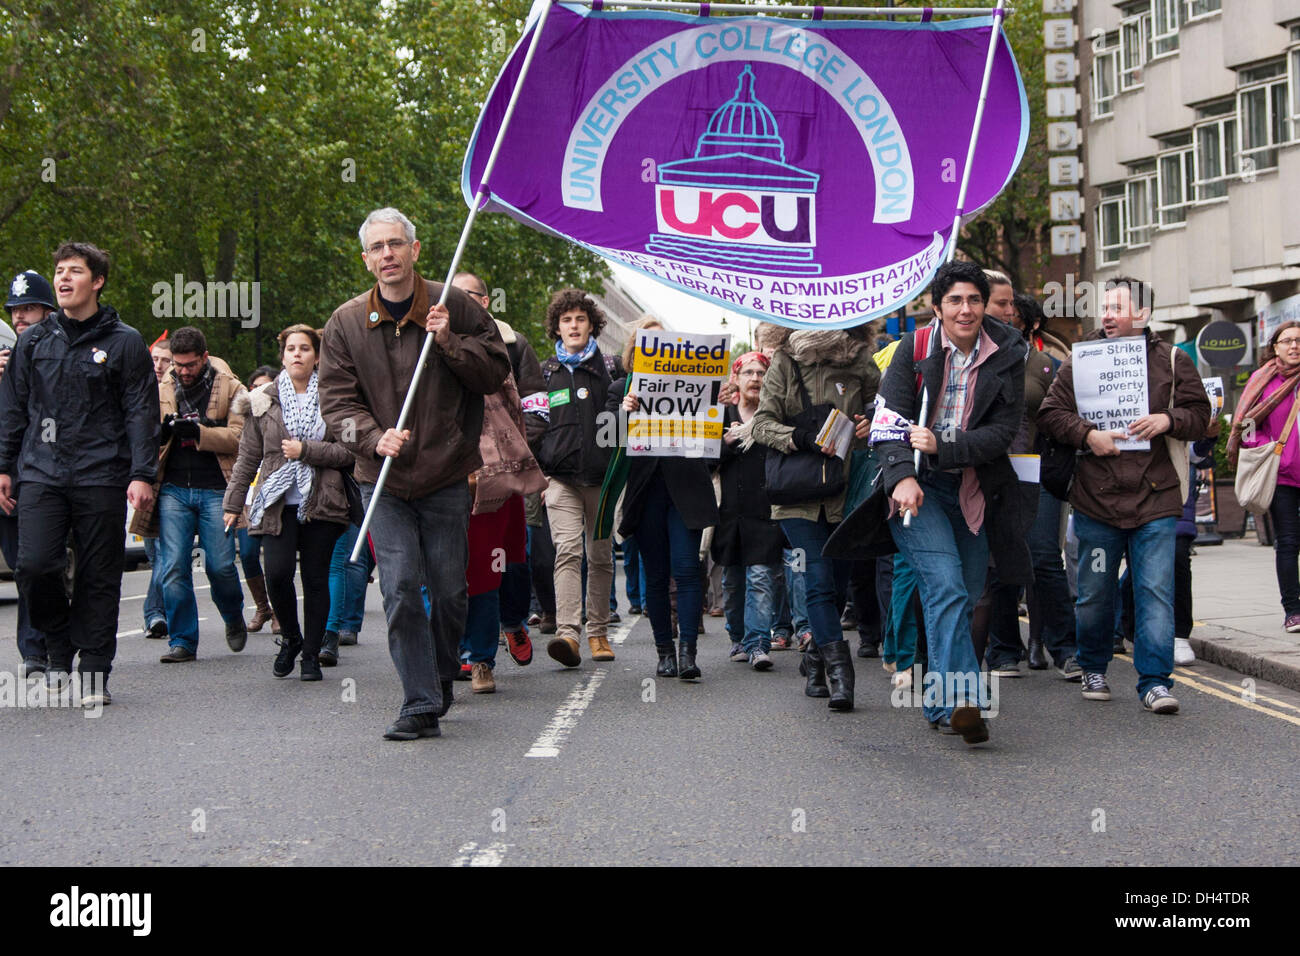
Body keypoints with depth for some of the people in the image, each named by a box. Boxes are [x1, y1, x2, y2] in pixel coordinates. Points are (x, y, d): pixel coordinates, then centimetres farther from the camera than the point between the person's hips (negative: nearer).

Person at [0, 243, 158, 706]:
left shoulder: (124, 341, 3)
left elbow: (142, 412, 1)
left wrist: (142, 474, -7)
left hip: (101, 477, -2)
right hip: (41, 474, 2)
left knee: (99, 577, 1)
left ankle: (94, 672, 10)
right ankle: (59, 651, 13)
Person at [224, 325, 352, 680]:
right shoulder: (263, 400, 9)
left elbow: (348, 451, -2)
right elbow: (248, 457, 14)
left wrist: (305, 450, -11)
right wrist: (233, 503, 13)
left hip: (320, 502, -1)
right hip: (278, 503, 1)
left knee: (315, 578, 1)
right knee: (277, 572, -13)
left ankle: (311, 655, 14)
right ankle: (290, 638, 13)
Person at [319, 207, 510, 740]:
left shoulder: (454, 307, 1)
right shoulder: (346, 324, 4)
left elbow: (495, 372, 2)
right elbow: (337, 400, 2)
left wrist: (450, 342, -14)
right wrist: (373, 437, -17)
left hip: (446, 477, 0)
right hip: (383, 481, 0)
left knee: (448, 590, 5)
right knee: (400, 590, -10)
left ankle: (440, 683, 28)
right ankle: (421, 704, -6)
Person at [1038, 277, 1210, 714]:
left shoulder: (1171, 361, 8)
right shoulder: (1080, 360, 8)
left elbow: (1200, 415, 10)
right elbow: (1050, 413, 5)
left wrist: (1167, 420, -10)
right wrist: (1087, 434, -11)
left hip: (1155, 500, -1)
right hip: (1096, 498, 1)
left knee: (1155, 591, -6)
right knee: (1094, 593, 8)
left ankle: (1155, 681, -2)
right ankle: (1093, 670, 28)